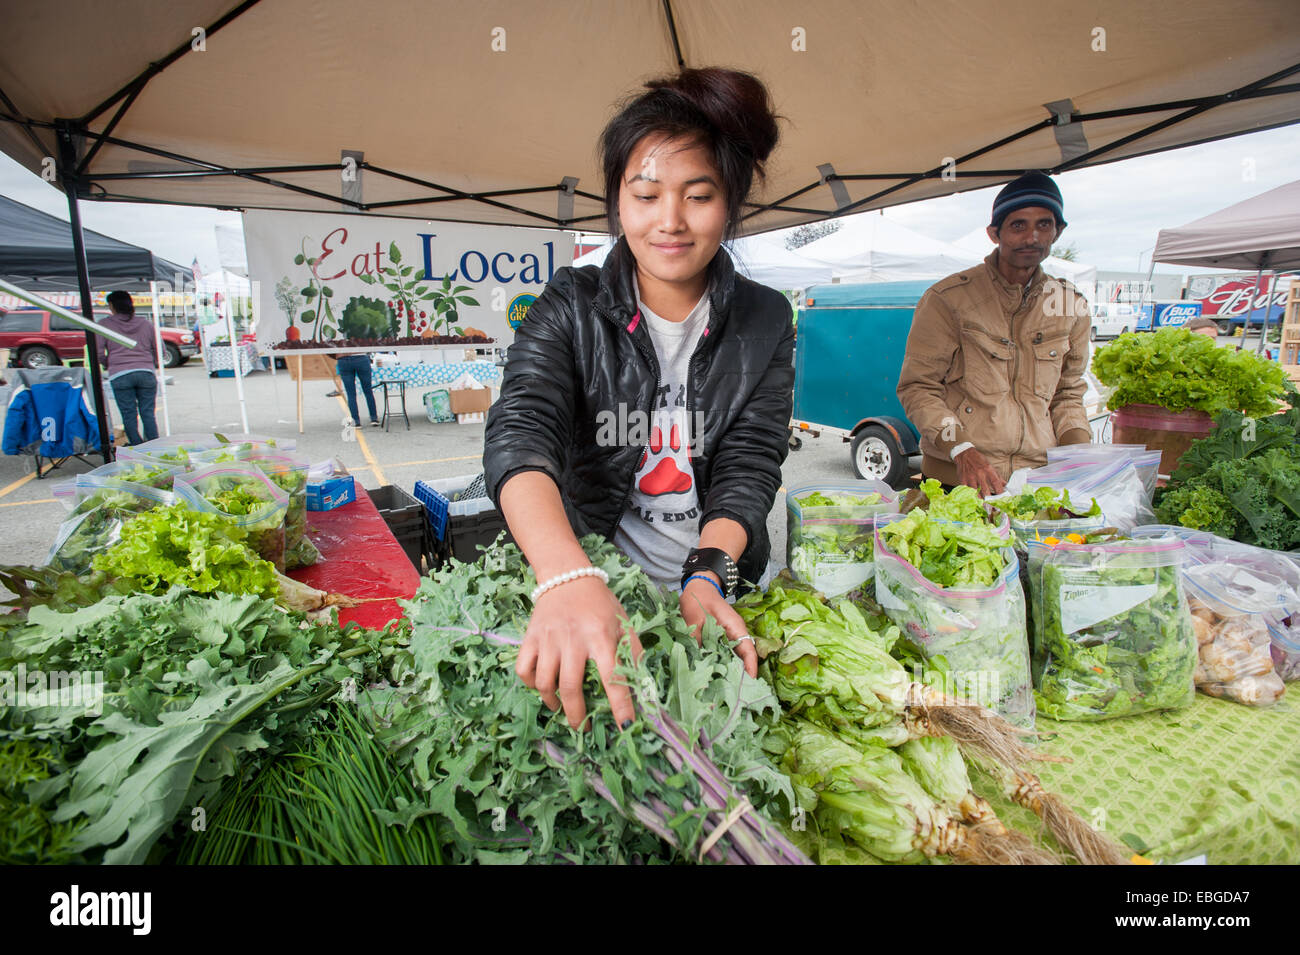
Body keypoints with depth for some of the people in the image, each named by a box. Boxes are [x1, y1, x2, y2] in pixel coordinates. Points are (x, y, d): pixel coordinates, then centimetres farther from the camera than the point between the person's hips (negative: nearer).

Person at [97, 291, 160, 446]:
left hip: (120, 375, -2)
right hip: (146, 372, 2)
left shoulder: (104, 324, 7)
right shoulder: (146, 323, 14)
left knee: (129, 415, 3)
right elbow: (158, 350, 15)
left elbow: (98, 353, 3)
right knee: (148, 413, 4)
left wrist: (109, 365, 21)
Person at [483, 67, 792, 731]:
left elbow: (747, 468, -4)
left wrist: (707, 578, -23)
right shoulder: (571, 308, -3)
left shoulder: (765, 322, 2)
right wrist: (567, 577, -37)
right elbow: (520, 434, -19)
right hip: (591, 581, -1)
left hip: (720, 585, 2)